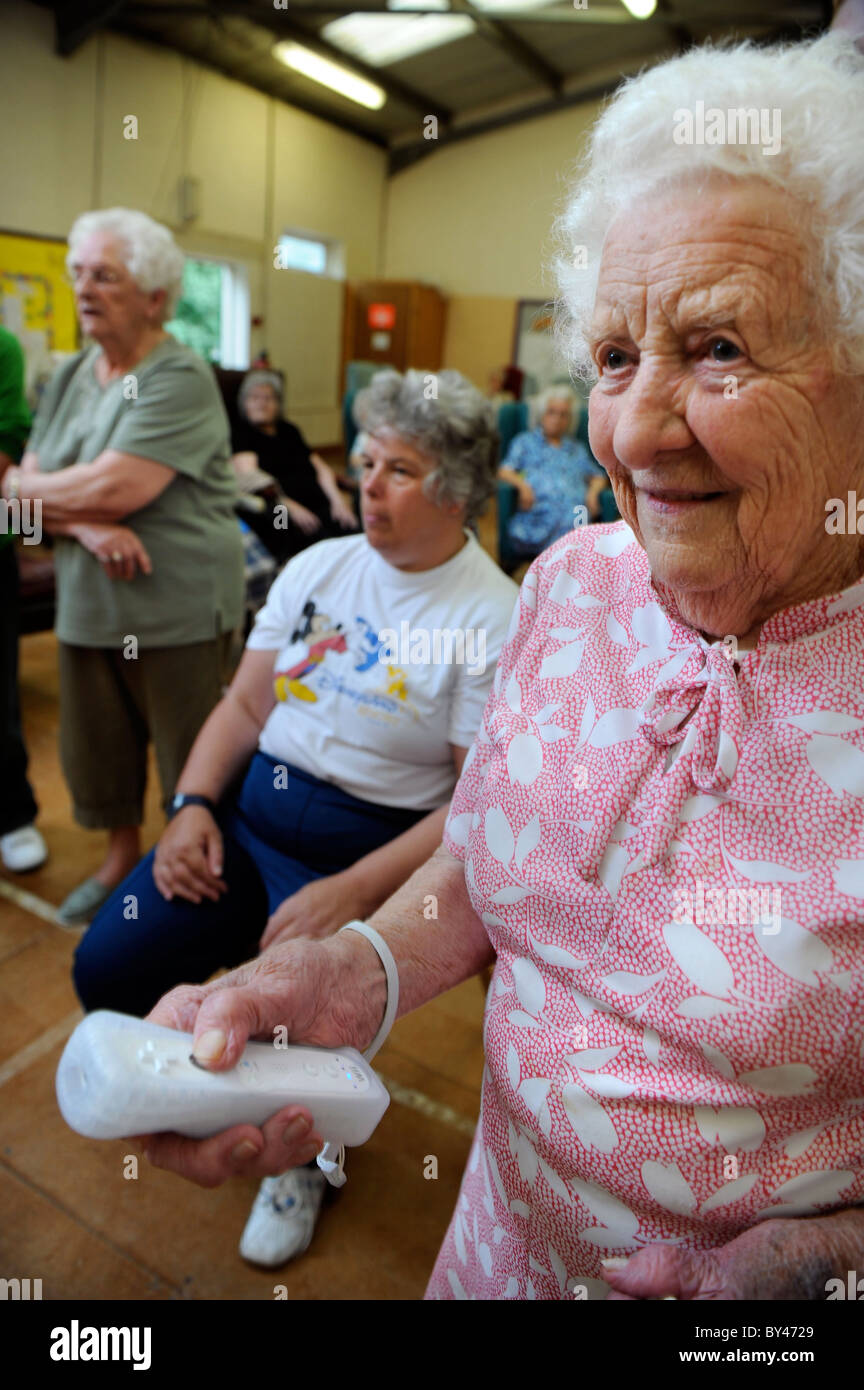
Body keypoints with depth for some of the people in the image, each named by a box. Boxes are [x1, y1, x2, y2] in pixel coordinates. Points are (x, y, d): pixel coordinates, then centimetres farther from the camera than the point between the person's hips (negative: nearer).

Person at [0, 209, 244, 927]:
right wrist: (85, 523, -17)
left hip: (176, 612, -7)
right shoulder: (70, 377, 10)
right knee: (95, 751, 18)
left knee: (192, 764, 6)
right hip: (86, 605, 7)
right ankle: (120, 860, 40)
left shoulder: (181, 379, -14)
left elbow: (113, 487, -22)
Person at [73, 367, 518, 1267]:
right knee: (105, 971, -2)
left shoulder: (494, 619, -11)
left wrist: (352, 892, -21)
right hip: (249, 813, 6)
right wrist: (193, 806, -5)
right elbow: (246, 704, 10)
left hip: (372, 849, -5)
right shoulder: (318, 566, 7)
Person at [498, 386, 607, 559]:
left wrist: (593, 492, 7)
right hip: (538, 511, -2)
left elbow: (598, 476, 31)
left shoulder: (577, 448, 35)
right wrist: (522, 484, -9)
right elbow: (505, 471, 13)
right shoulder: (526, 441, 27)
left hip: (575, 511, 2)